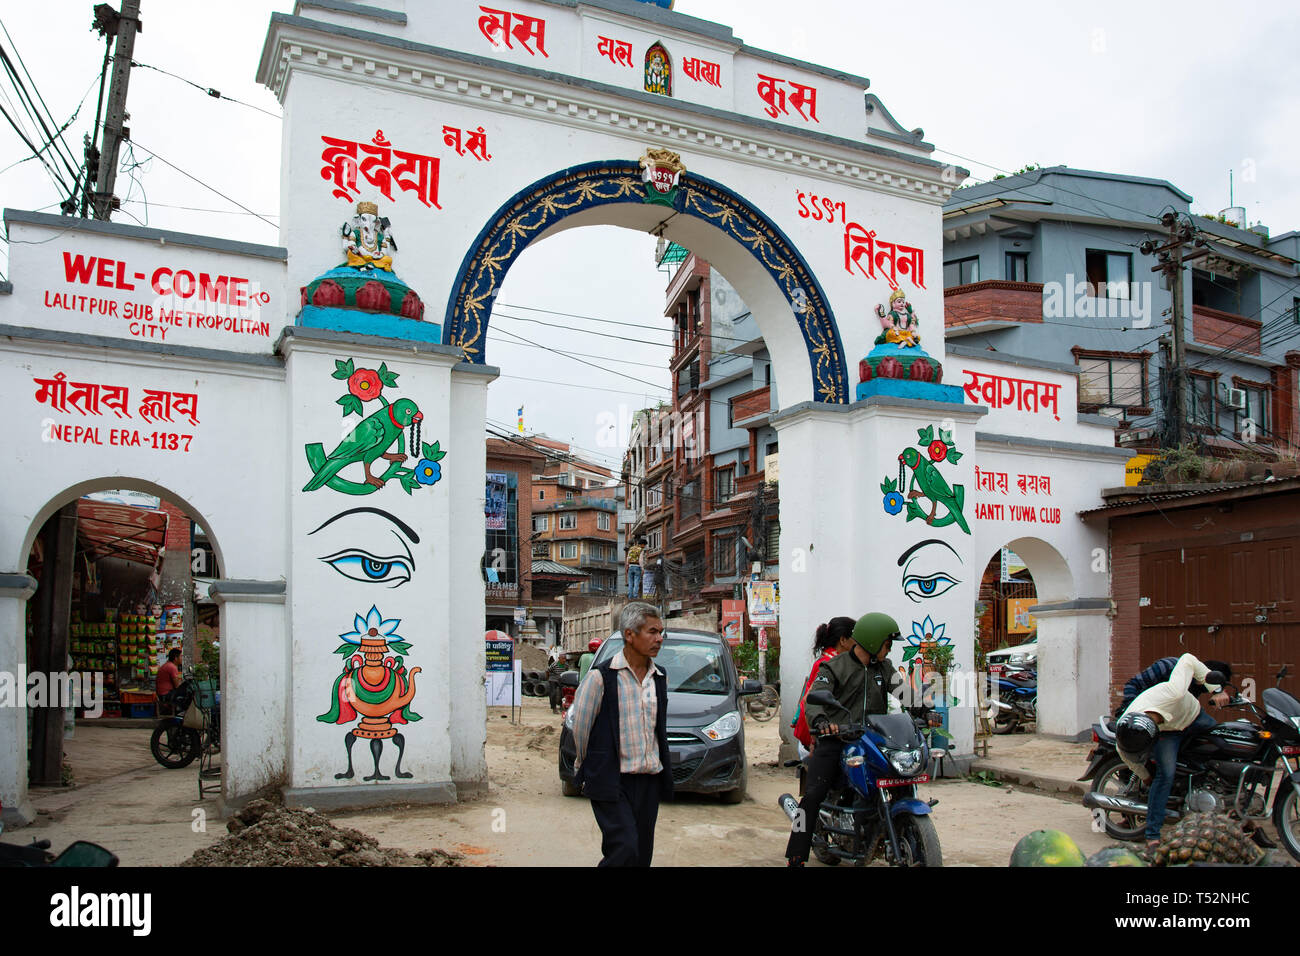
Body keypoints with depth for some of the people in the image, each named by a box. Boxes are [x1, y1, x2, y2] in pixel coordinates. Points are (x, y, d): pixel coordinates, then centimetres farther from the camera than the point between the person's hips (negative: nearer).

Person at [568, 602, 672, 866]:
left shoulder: (660, 678, 9)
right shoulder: (601, 677, -10)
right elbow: (580, 726, -1)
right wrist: (588, 767, 9)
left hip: (649, 781, 6)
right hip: (611, 782, -6)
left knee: (642, 854, 8)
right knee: (624, 849, -16)